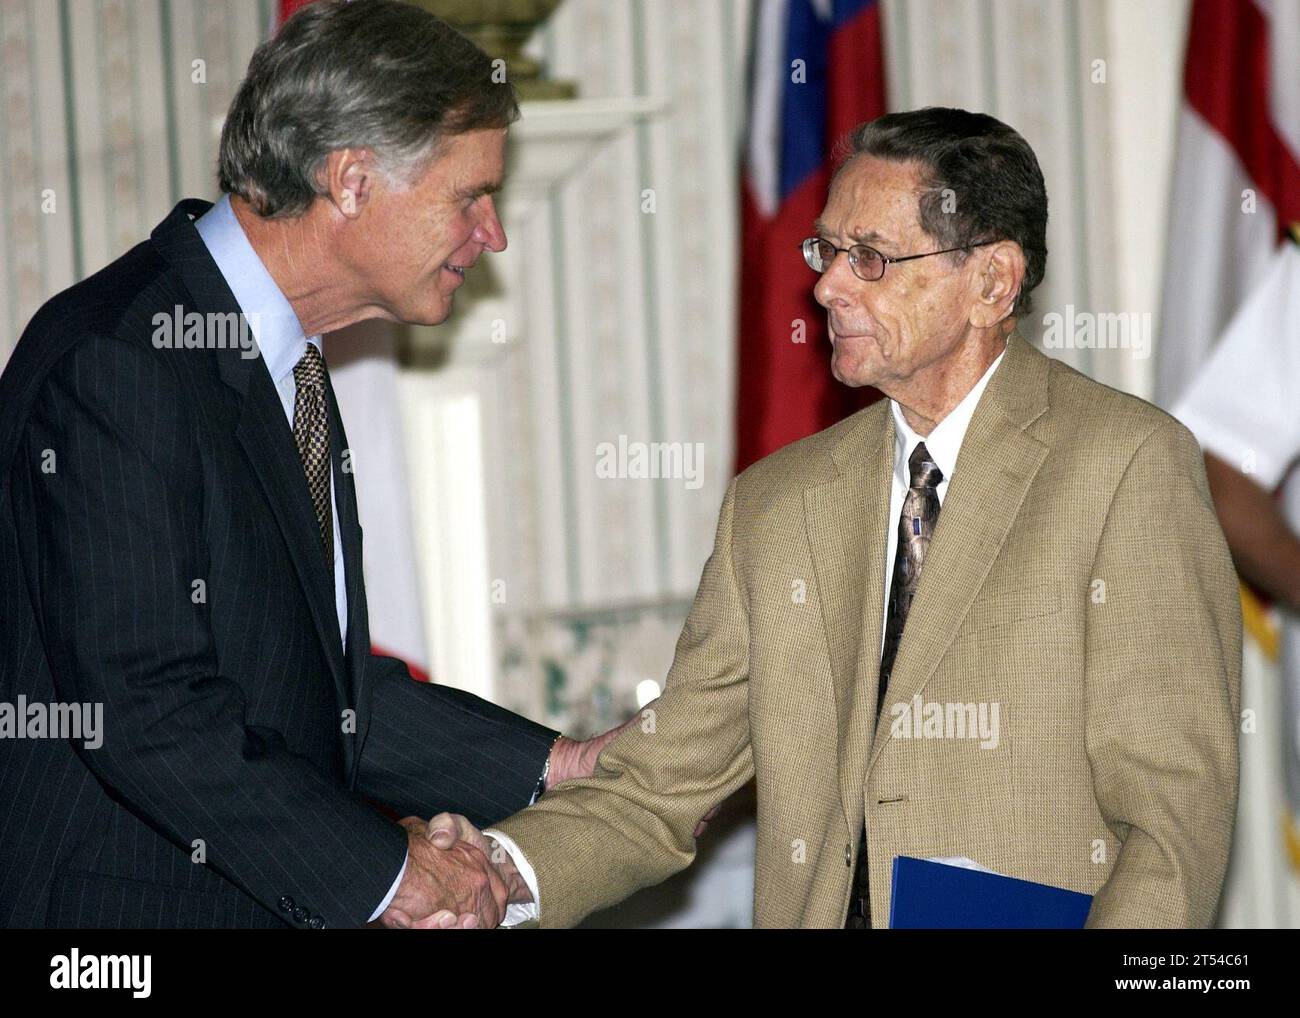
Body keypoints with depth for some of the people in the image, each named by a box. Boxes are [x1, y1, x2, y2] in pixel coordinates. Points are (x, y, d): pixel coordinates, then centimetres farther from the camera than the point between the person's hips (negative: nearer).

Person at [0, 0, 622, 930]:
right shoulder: (118, 360, -18)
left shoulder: (286, 367, 12)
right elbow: (145, 708, -23)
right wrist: (384, 871, -18)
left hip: (268, 899, 9)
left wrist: (556, 768, 9)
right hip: (122, 899, -9)